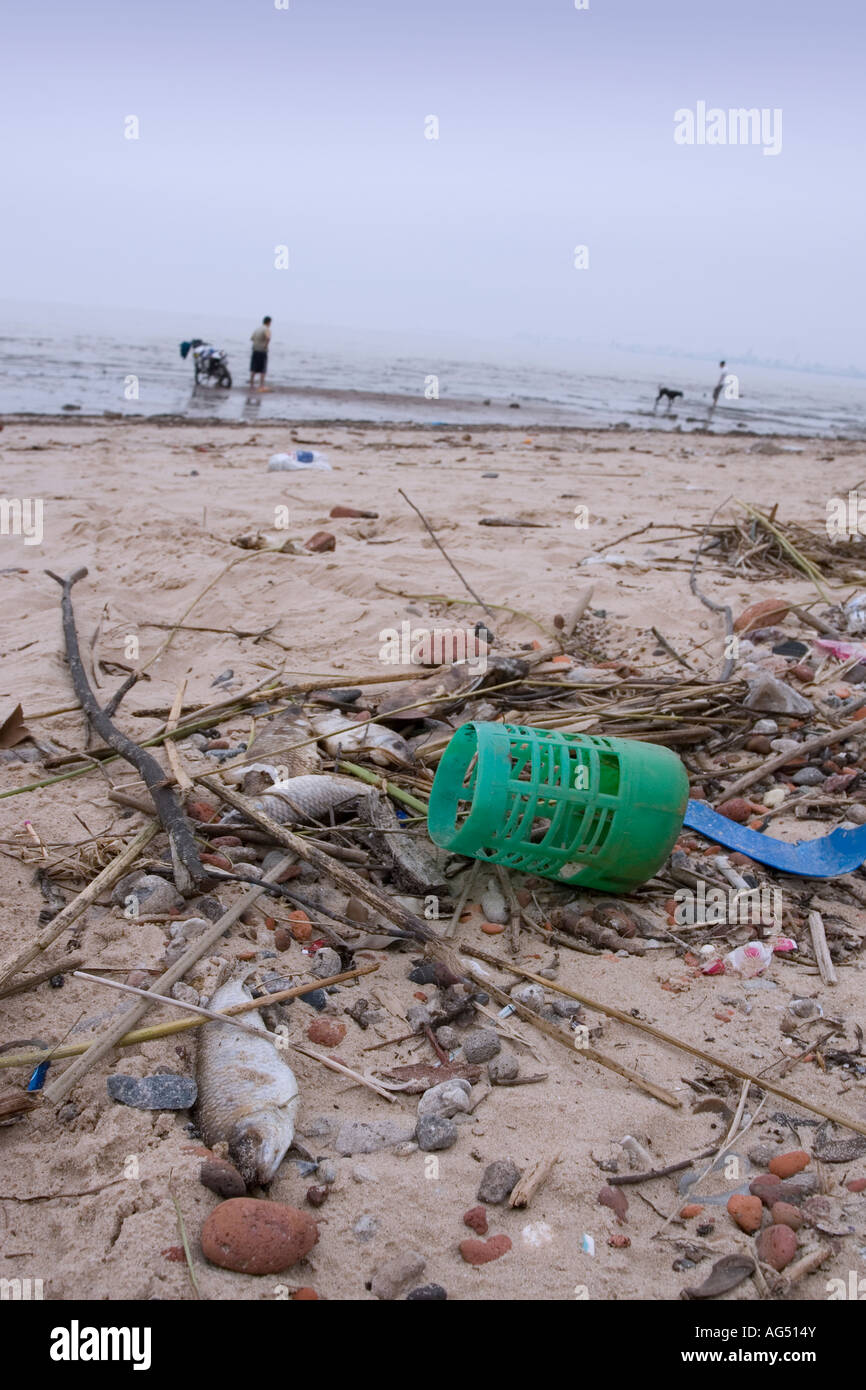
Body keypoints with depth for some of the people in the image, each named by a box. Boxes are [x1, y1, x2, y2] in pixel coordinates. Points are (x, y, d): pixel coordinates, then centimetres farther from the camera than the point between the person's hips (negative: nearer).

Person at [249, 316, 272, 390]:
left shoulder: (257, 328, 11)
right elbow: (268, 338, -31)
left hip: (255, 350, 6)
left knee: (253, 369, 11)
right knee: (263, 370, -1)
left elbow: (251, 338, 22)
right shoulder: (267, 329, -12)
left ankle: (251, 385, 15)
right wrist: (265, 345, -17)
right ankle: (261, 386, -3)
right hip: (262, 352, -6)